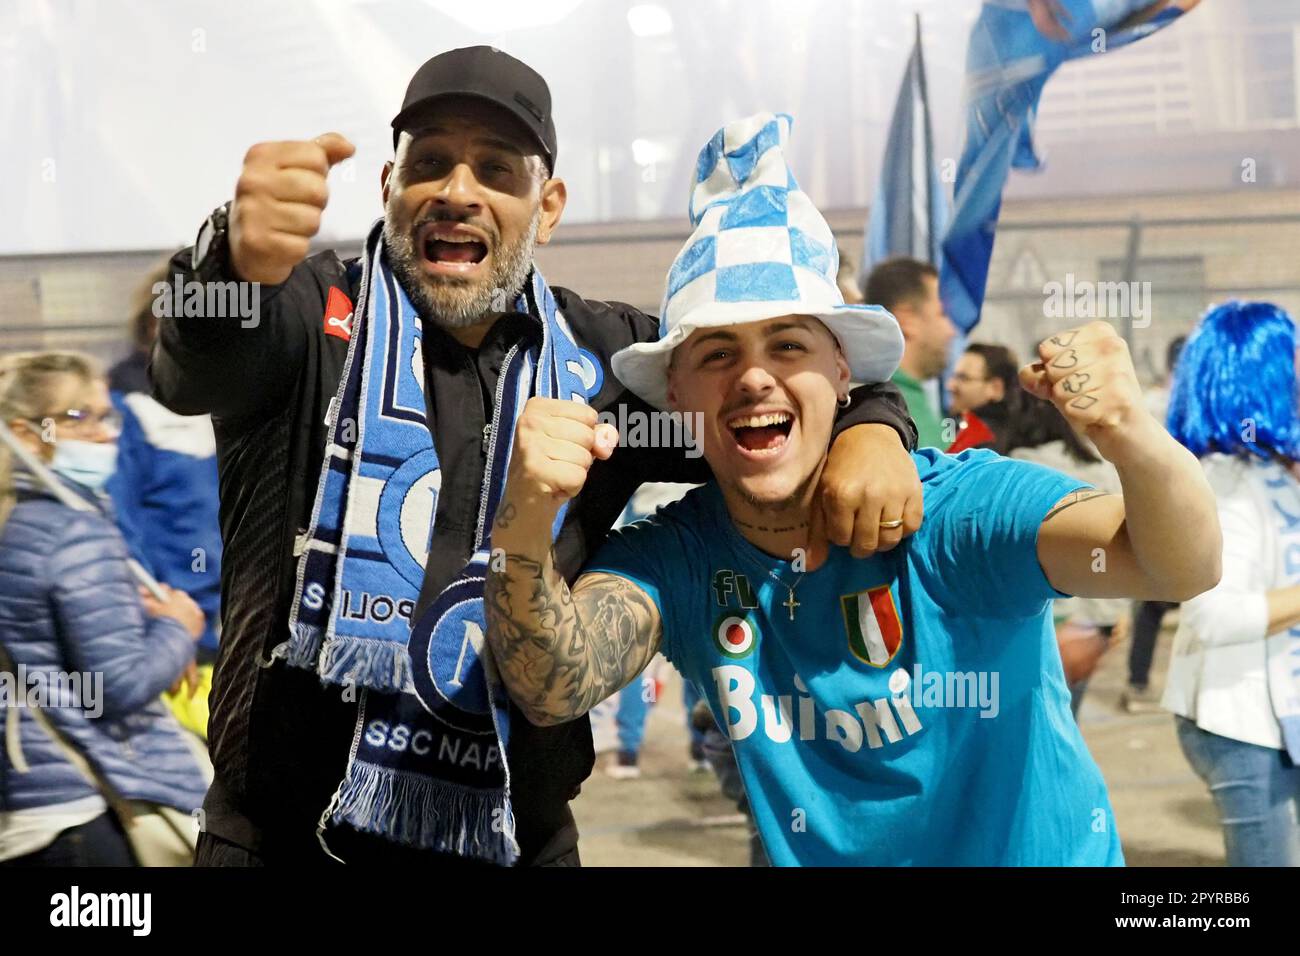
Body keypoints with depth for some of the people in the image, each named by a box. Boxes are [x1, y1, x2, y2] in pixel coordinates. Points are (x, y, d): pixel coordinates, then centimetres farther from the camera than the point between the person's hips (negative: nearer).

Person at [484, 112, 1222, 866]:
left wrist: (1131, 435, -52)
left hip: (1035, 848, -2)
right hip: (805, 852, 2)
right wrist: (524, 528, -43)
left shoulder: (951, 511, -19)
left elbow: (1183, 566, -31)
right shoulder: (674, 558, -8)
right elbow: (557, 689, -25)